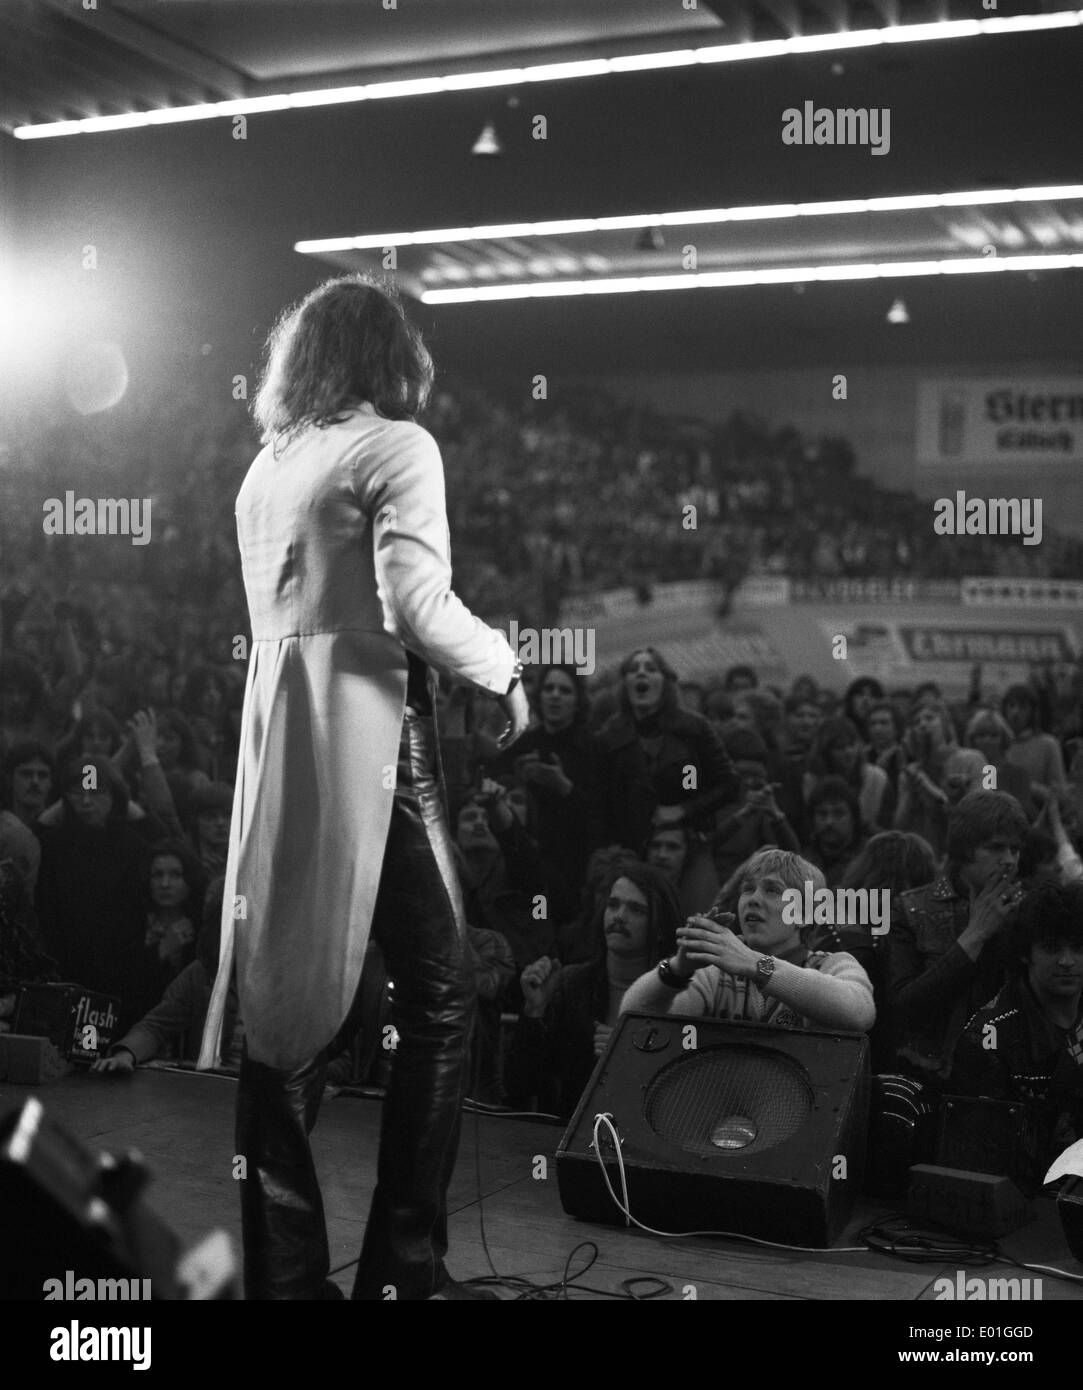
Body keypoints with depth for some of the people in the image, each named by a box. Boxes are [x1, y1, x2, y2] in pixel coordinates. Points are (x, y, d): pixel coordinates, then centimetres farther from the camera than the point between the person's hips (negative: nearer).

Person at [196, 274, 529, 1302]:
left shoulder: (264, 467, 18)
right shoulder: (396, 447, -3)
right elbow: (416, 601, -16)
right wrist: (502, 668, -1)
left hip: (277, 738, 8)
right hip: (366, 729, -7)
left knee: (292, 1003, 9)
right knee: (438, 993, 1)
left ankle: (283, 1267, 14)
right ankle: (403, 1265, 4)